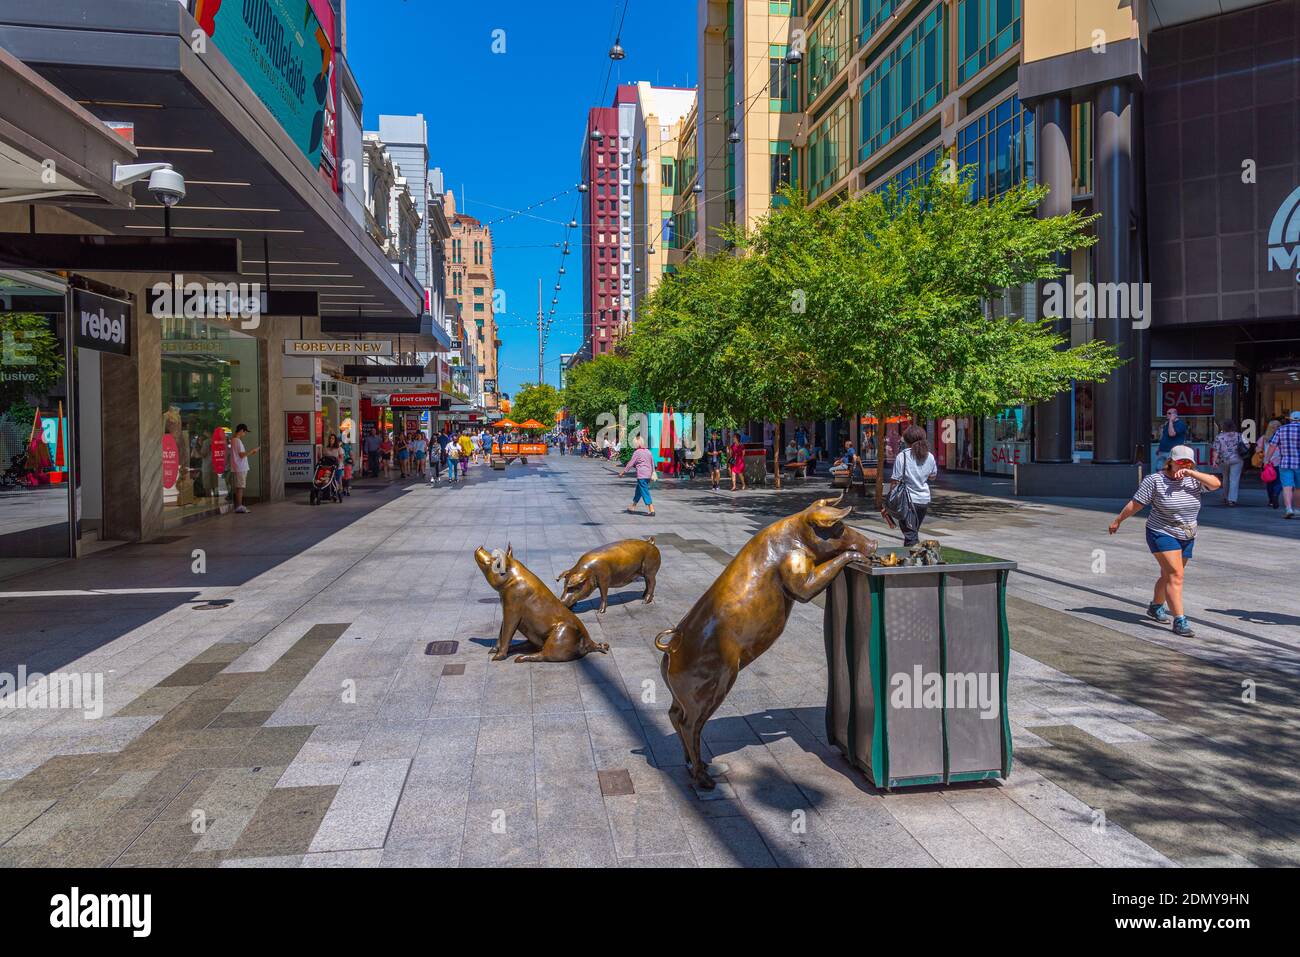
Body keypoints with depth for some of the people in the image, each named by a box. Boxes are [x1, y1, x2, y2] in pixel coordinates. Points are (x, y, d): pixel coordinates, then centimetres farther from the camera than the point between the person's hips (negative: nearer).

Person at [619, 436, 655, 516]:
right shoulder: (648, 451, 11)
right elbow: (652, 463, 15)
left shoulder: (637, 452, -10)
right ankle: (633, 508, 29)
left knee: (645, 493, -6)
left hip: (641, 475, -8)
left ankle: (652, 510, -10)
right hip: (648, 475, 8)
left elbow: (630, 464, -11)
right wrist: (653, 472, 24)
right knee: (638, 491, 20)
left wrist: (622, 472, -5)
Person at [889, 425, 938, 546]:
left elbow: (895, 481, -13)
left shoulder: (902, 456, -13)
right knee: (915, 531, 22)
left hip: (908, 500, -5)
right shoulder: (929, 456, 2)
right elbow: (932, 476, 17)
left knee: (910, 534, -1)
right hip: (925, 499, 5)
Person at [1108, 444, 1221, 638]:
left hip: (1187, 538, 5)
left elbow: (1216, 483, -15)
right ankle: (1180, 621, -15)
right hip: (1162, 535, -5)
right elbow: (1135, 504, -7)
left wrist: (1191, 473, -21)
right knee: (1175, 575, -15)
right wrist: (1118, 520, -2)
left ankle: (1156, 605, 40)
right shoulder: (1155, 480, -12)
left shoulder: (1193, 479, -1)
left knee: (1170, 575, 17)